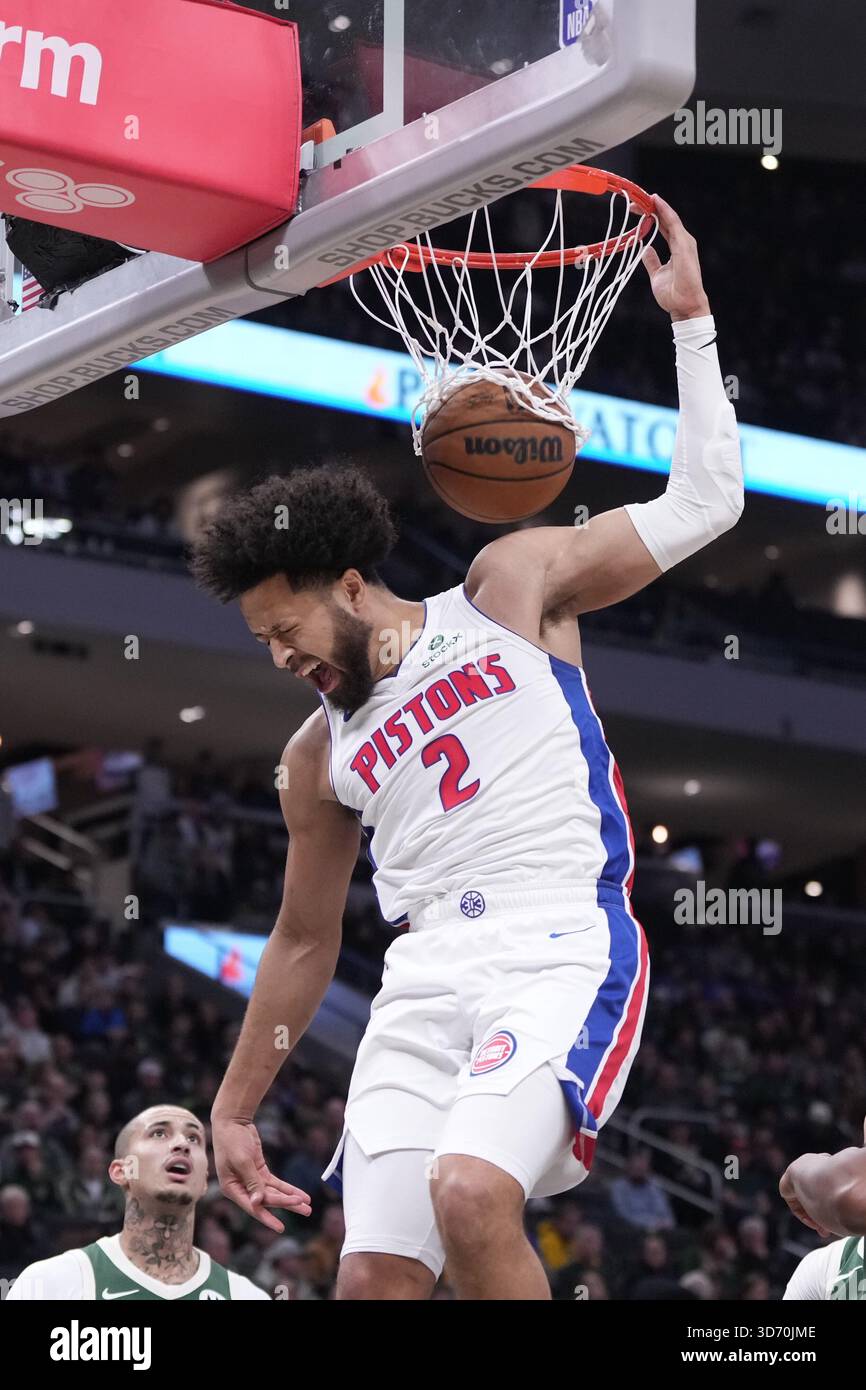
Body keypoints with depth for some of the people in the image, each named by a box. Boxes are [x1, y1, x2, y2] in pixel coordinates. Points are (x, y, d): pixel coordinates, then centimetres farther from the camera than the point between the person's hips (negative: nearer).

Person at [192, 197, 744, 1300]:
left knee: (471, 1193, -30)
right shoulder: (319, 755, 21)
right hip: (427, 976, 5)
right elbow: (303, 940, 28)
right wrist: (232, 1110, 27)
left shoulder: (511, 587, 10)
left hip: (563, 948, -5)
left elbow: (703, 505, 10)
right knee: (374, 1275, -7)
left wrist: (689, 320, 7)